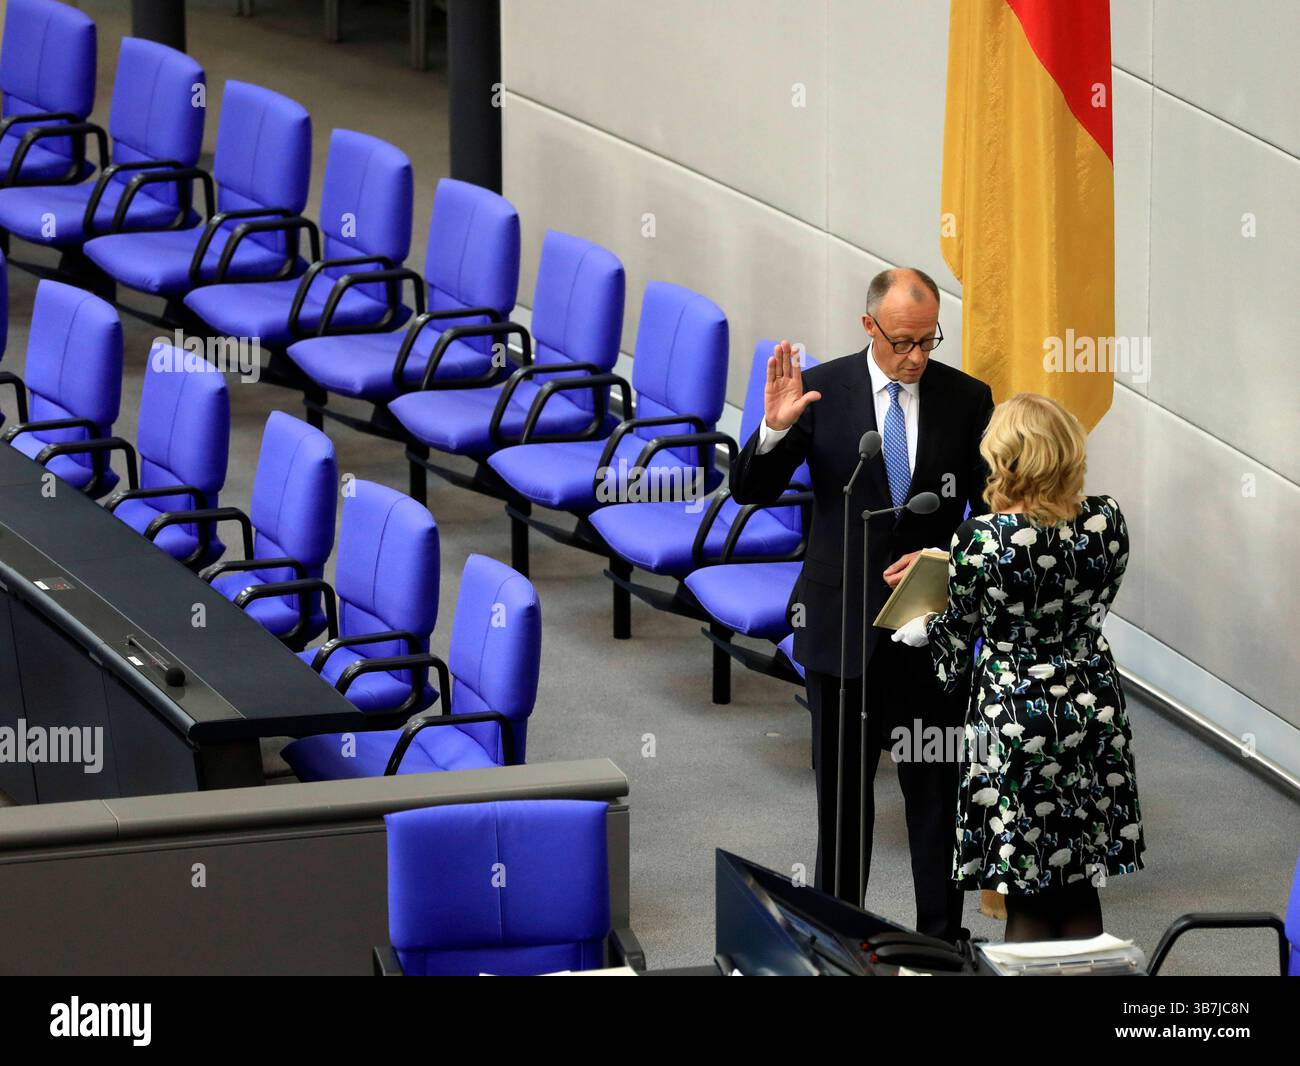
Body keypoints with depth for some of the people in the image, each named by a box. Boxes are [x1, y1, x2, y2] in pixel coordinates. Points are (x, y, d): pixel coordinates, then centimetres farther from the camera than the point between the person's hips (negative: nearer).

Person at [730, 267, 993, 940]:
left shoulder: (967, 400, -2)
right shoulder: (820, 391, -6)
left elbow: (992, 512, 3)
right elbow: (749, 491, -7)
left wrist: (942, 557, -15)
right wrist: (774, 429, -26)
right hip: (840, 623, 0)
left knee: (935, 784, 3)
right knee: (841, 785, 11)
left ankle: (941, 938, 12)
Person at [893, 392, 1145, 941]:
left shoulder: (980, 540, -20)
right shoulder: (1107, 520, -8)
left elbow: (960, 630, -5)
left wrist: (923, 629, 17)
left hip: (1016, 718, -4)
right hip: (1094, 711, 4)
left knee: (1029, 901, 7)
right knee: (1080, 892, 15)